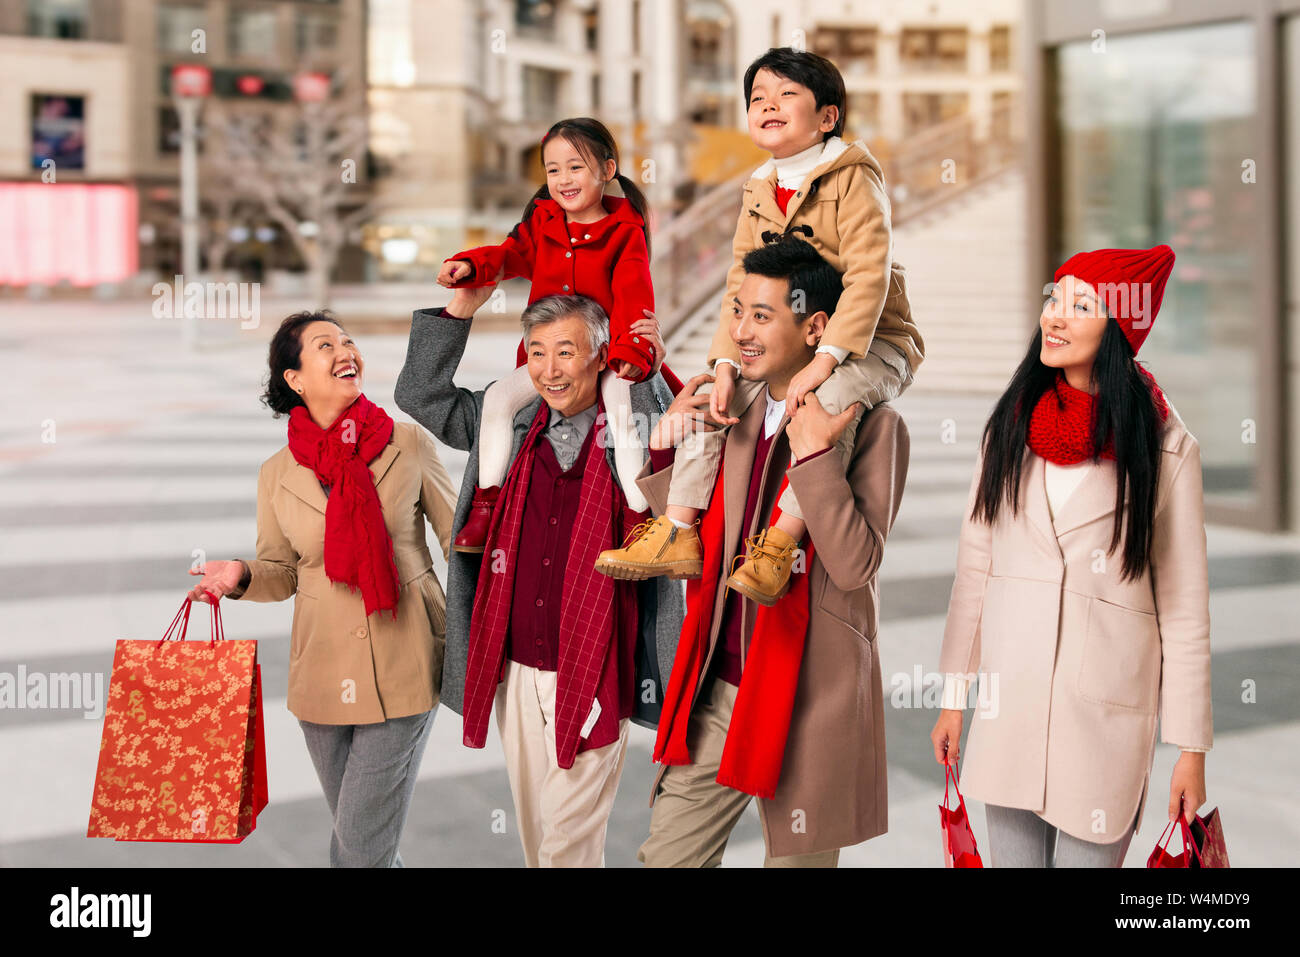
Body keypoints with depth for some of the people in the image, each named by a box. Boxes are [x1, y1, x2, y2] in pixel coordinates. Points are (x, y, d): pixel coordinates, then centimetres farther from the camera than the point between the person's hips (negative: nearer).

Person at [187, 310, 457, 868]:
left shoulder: (409, 445, -3)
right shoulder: (278, 474, 2)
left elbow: (459, 540, 4)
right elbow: (283, 571, 11)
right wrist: (240, 575, -11)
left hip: (403, 670, -2)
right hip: (324, 673, 3)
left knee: (362, 847, -6)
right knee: (354, 835, 14)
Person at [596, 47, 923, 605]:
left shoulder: (853, 177, -13)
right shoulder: (760, 192, 8)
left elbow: (869, 276, -23)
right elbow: (740, 286, 6)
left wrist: (824, 362, -32)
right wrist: (727, 363, -10)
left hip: (872, 341, -7)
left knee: (831, 399, -36)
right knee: (711, 395, -5)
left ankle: (781, 545, -32)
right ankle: (677, 534, -1)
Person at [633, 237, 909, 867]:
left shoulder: (872, 426, -9)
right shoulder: (733, 416, 9)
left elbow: (856, 565, -19)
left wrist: (813, 453, -25)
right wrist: (665, 449, 1)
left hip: (810, 696, -5)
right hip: (719, 692, 5)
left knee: (796, 858, 8)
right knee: (666, 855, 6)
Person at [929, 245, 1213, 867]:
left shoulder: (1164, 448, -6)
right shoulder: (1011, 426, 4)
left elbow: (1184, 606, -4)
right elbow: (974, 567, 9)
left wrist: (1192, 750, -4)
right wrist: (953, 698, 9)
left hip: (1108, 713, -3)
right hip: (1009, 701, 3)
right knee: (1011, 855, 11)